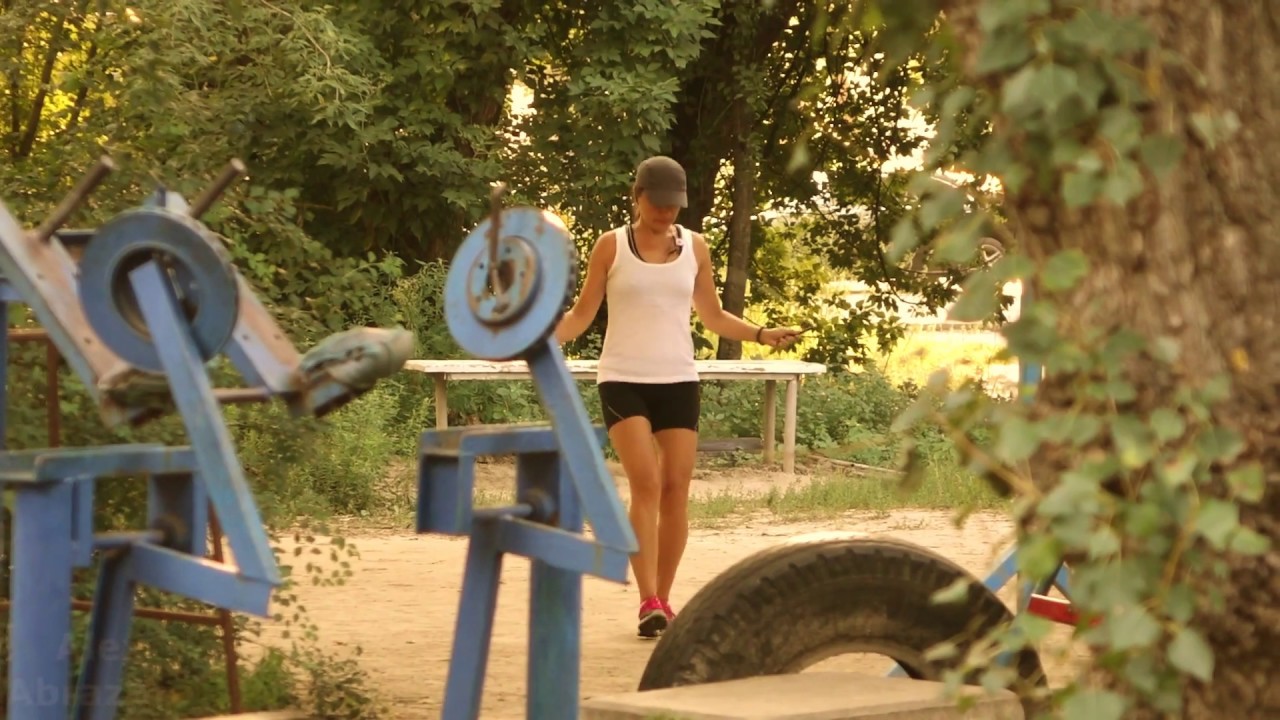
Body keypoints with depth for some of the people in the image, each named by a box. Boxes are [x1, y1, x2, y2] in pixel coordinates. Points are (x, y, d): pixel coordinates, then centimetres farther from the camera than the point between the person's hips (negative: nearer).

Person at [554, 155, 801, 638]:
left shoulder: (694, 247, 10)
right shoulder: (612, 246, 2)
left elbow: (713, 316, 18)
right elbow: (582, 314, 4)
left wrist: (761, 335, 3)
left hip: (678, 381, 3)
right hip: (623, 381, -3)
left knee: (675, 491, -1)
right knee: (645, 484, -17)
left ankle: (663, 600, 11)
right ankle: (648, 601, -18)